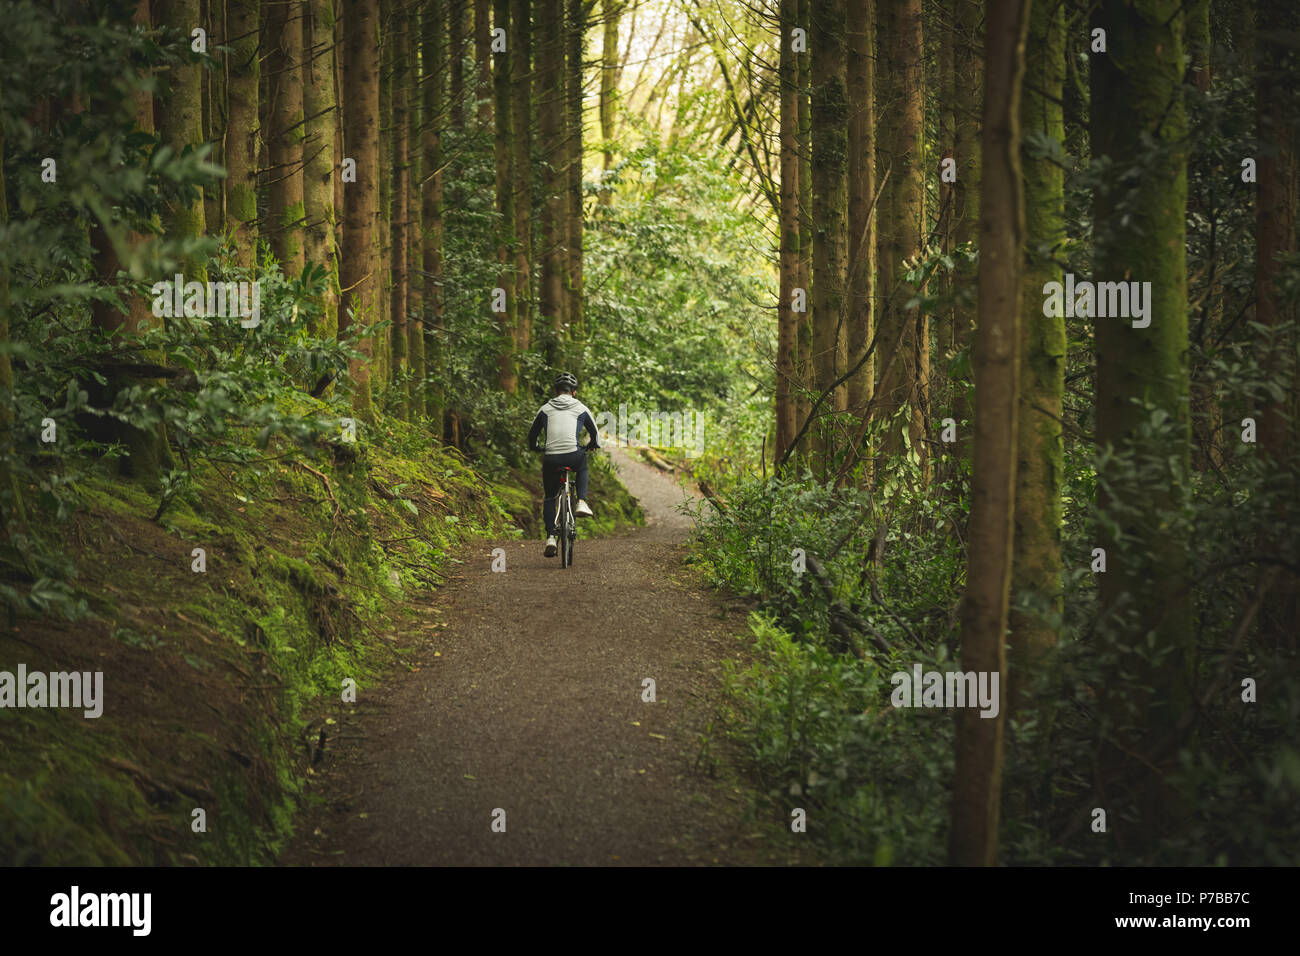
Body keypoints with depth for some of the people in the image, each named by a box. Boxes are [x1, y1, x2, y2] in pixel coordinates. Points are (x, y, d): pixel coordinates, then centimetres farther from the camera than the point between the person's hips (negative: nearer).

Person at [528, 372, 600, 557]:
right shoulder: (581, 409, 14)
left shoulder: (546, 409, 15)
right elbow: (595, 433, 25)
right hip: (574, 456, -1)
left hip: (551, 460, 1)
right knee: (582, 468, 37)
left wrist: (534, 448, 44)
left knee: (549, 498, 18)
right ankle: (581, 503, 16)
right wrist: (593, 445, 48)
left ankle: (550, 537, 3)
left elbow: (532, 434, 23)